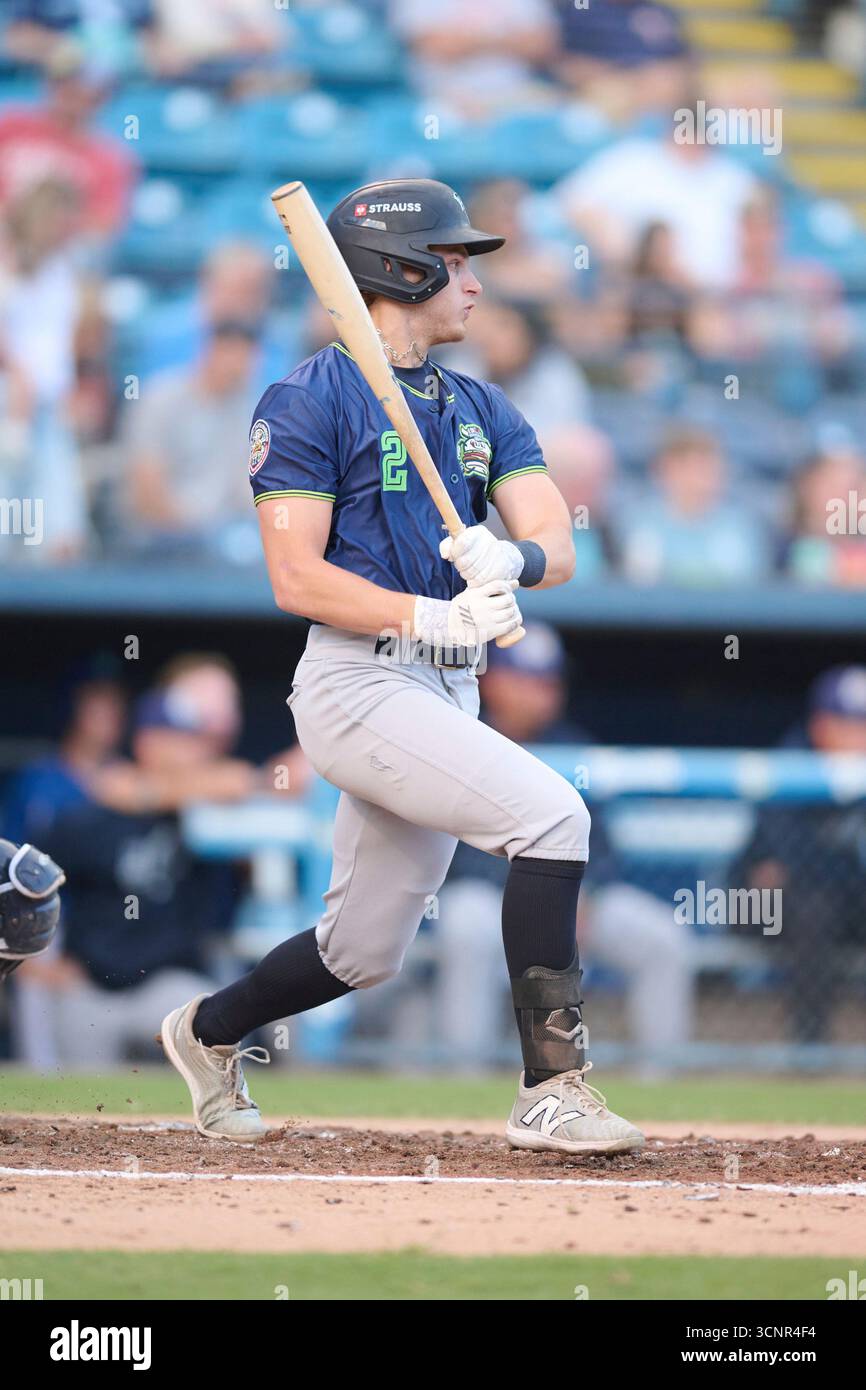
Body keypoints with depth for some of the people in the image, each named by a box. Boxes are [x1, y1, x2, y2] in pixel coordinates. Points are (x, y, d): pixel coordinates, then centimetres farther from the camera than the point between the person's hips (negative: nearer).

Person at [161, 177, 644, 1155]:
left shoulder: (481, 409, 15)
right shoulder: (308, 402, -6)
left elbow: (558, 548, 3)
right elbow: (296, 579, -14)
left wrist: (510, 559, -21)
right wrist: (432, 616, -25)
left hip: (446, 693, 8)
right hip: (359, 683, -8)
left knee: (365, 949, 13)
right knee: (551, 814, -24)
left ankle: (210, 1030, 39)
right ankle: (551, 1091, -22)